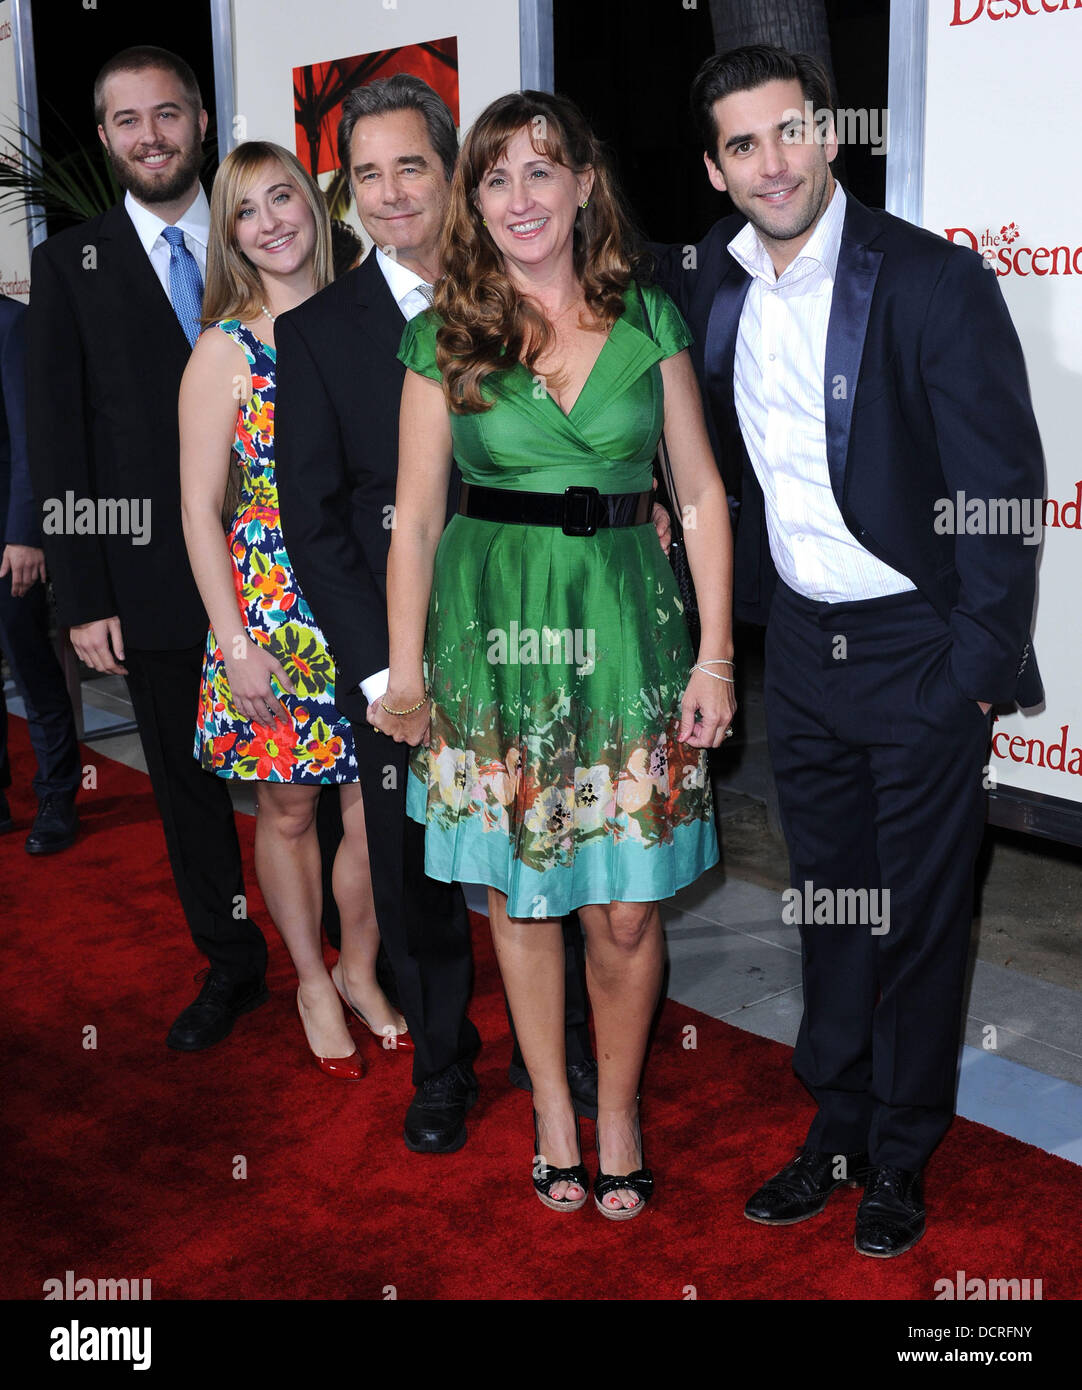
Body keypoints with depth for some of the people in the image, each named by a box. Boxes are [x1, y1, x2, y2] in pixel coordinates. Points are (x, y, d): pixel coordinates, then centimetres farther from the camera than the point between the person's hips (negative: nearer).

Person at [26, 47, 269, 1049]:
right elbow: (58, 444, 0)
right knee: (187, 779, 11)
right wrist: (84, 597, -6)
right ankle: (232, 965, 29)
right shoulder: (70, 266, 3)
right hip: (157, 580, 0)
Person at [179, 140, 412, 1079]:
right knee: (289, 812, 11)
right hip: (275, 607, -2)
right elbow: (200, 510, -6)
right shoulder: (227, 349, -4)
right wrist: (235, 644, -11)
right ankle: (313, 980, 32)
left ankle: (361, 972, 30)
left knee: (377, 808, 7)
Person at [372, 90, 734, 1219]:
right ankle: (552, 1112, 29)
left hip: (623, 628, 0)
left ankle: (618, 1112, 25)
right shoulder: (444, 338, 2)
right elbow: (415, 518, 3)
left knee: (626, 909, 1)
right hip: (490, 631, 0)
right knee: (519, 895, 10)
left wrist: (715, 657, -1)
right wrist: (404, 670, 1)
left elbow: (702, 496, 4)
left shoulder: (648, 320, 4)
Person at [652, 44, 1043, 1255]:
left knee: (917, 920, 8)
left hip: (919, 655, -4)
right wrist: (740, 599, 9)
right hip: (799, 647, 5)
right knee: (828, 903, 16)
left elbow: (1003, 489, -13)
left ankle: (899, 1161, 27)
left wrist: (976, 669, -14)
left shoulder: (935, 282, -14)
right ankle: (835, 1126, 34)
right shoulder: (700, 288, 2)